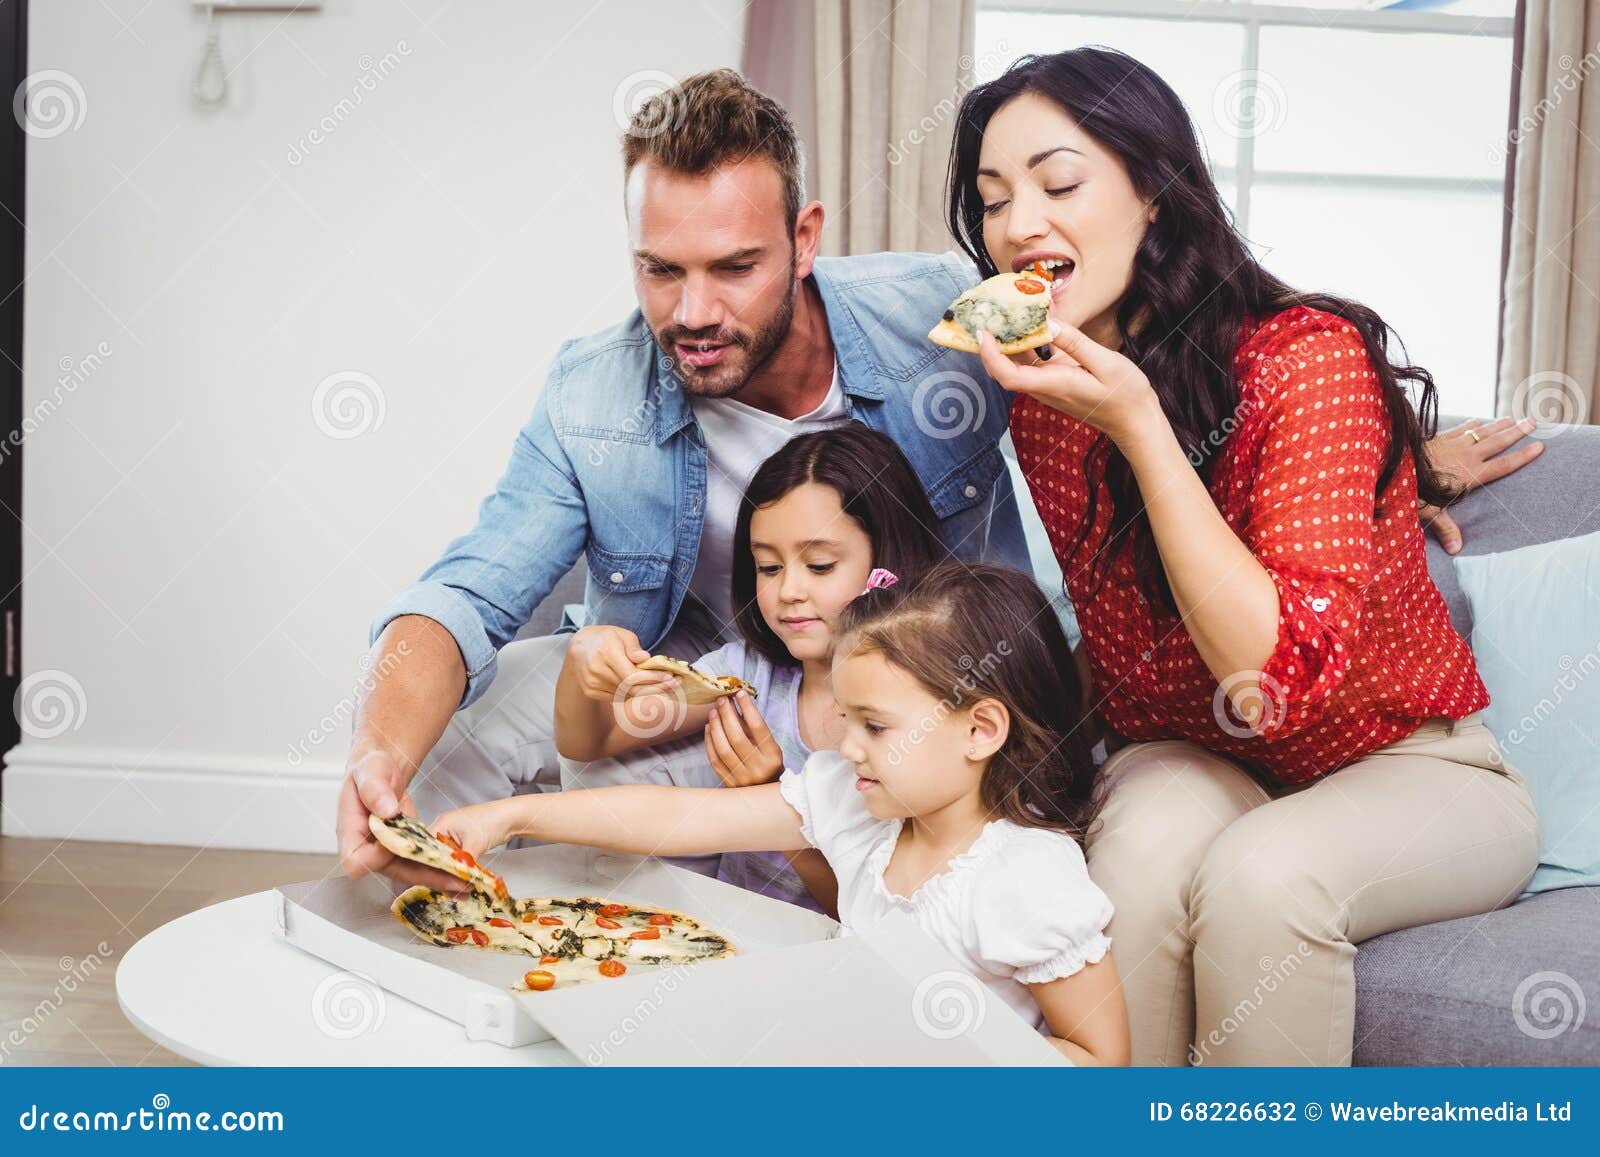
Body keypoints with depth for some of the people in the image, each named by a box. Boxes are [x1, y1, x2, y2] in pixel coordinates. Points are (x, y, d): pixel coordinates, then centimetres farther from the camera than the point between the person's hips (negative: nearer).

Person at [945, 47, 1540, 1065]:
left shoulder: (1312, 360, -22)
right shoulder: (1039, 395, -4)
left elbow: (1281, 675, -30)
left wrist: (1139, 426, -32)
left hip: (1409, 772, -3)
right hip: (1190, 764, 4)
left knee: (1259, 875, -35)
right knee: (1143, 854, -31)